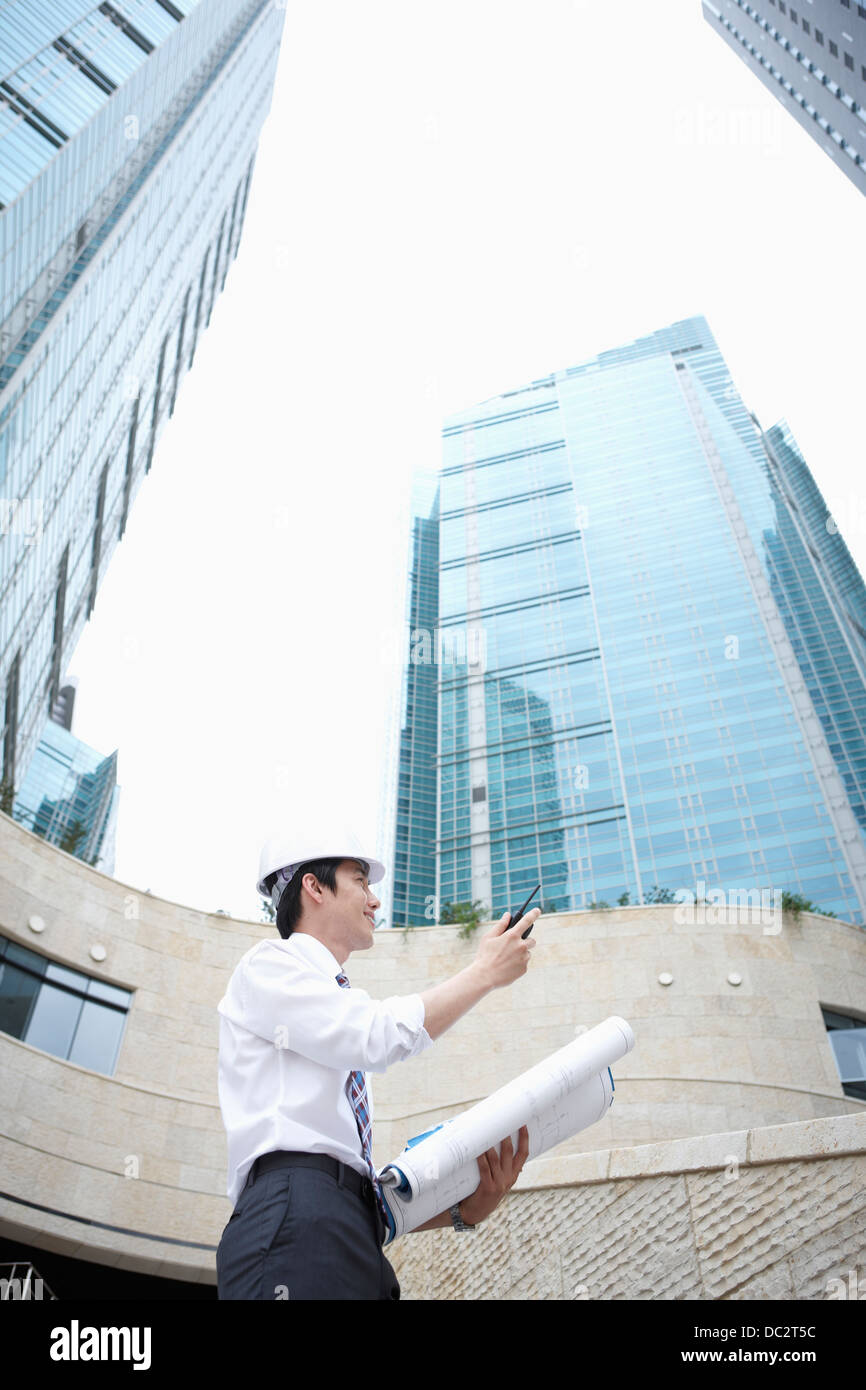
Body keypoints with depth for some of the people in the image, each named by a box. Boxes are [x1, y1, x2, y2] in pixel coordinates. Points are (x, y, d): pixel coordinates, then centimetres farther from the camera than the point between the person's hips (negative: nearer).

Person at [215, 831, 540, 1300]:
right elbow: (380, 1035, -12)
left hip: (352, 1242, 8)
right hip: (294, 1224, -8)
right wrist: (485, 972, 0)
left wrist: (463, 1210, 7)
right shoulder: (267, 964, 6)